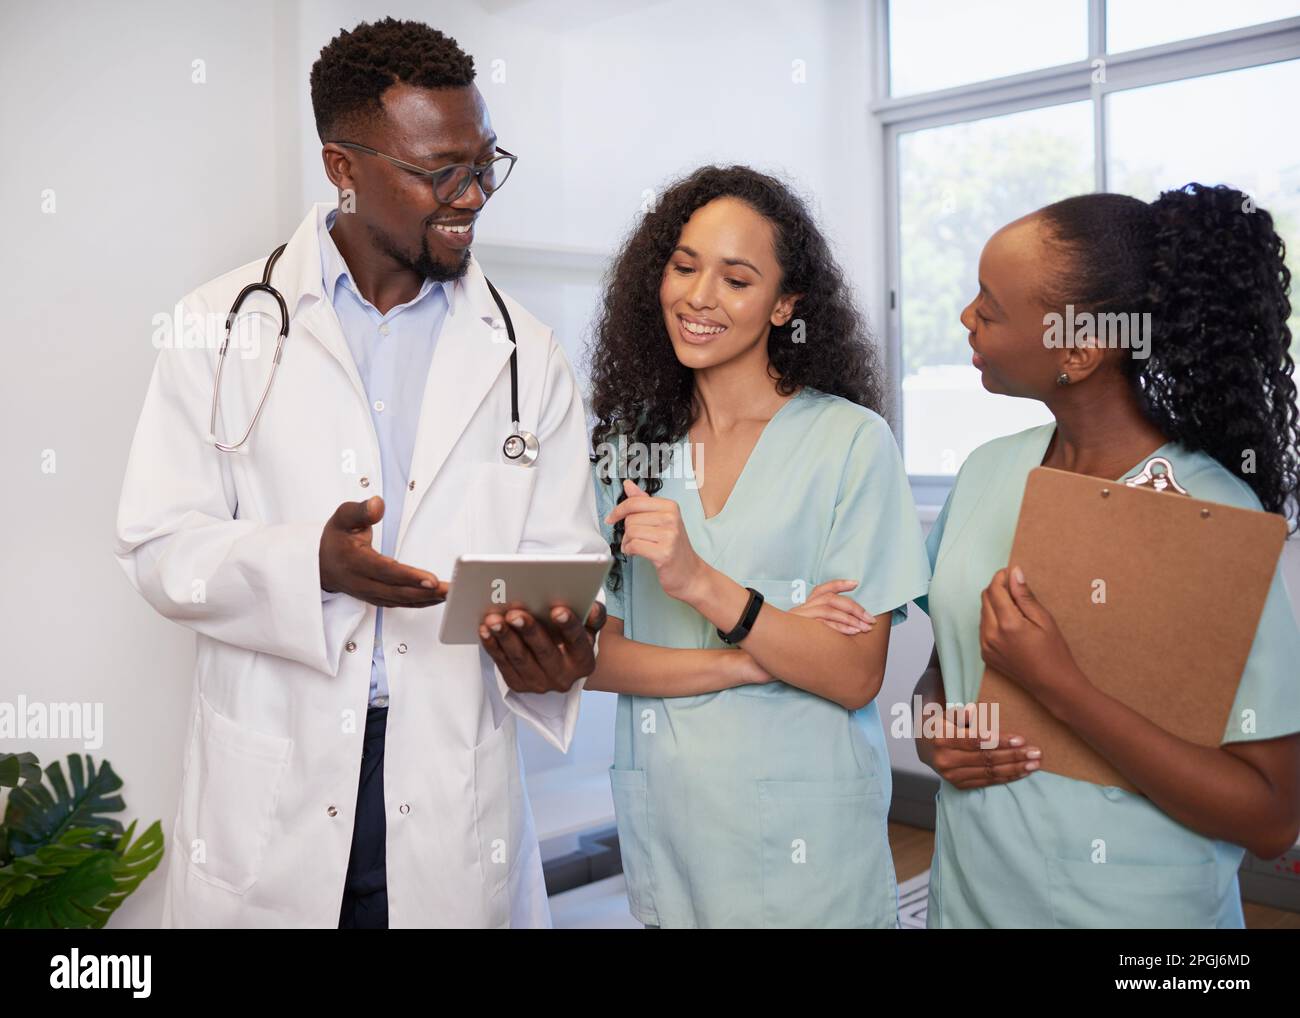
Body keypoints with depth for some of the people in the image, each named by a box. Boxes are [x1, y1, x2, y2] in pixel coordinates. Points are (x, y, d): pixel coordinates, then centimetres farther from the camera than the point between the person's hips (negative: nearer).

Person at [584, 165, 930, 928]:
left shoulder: (853, 442, -10)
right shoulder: (630, 443, 1)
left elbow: (855, 678, -14)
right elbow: (591, 653, -4)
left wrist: (702, 584, -25)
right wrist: (751, 661, -16)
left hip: (804, 844, -3)